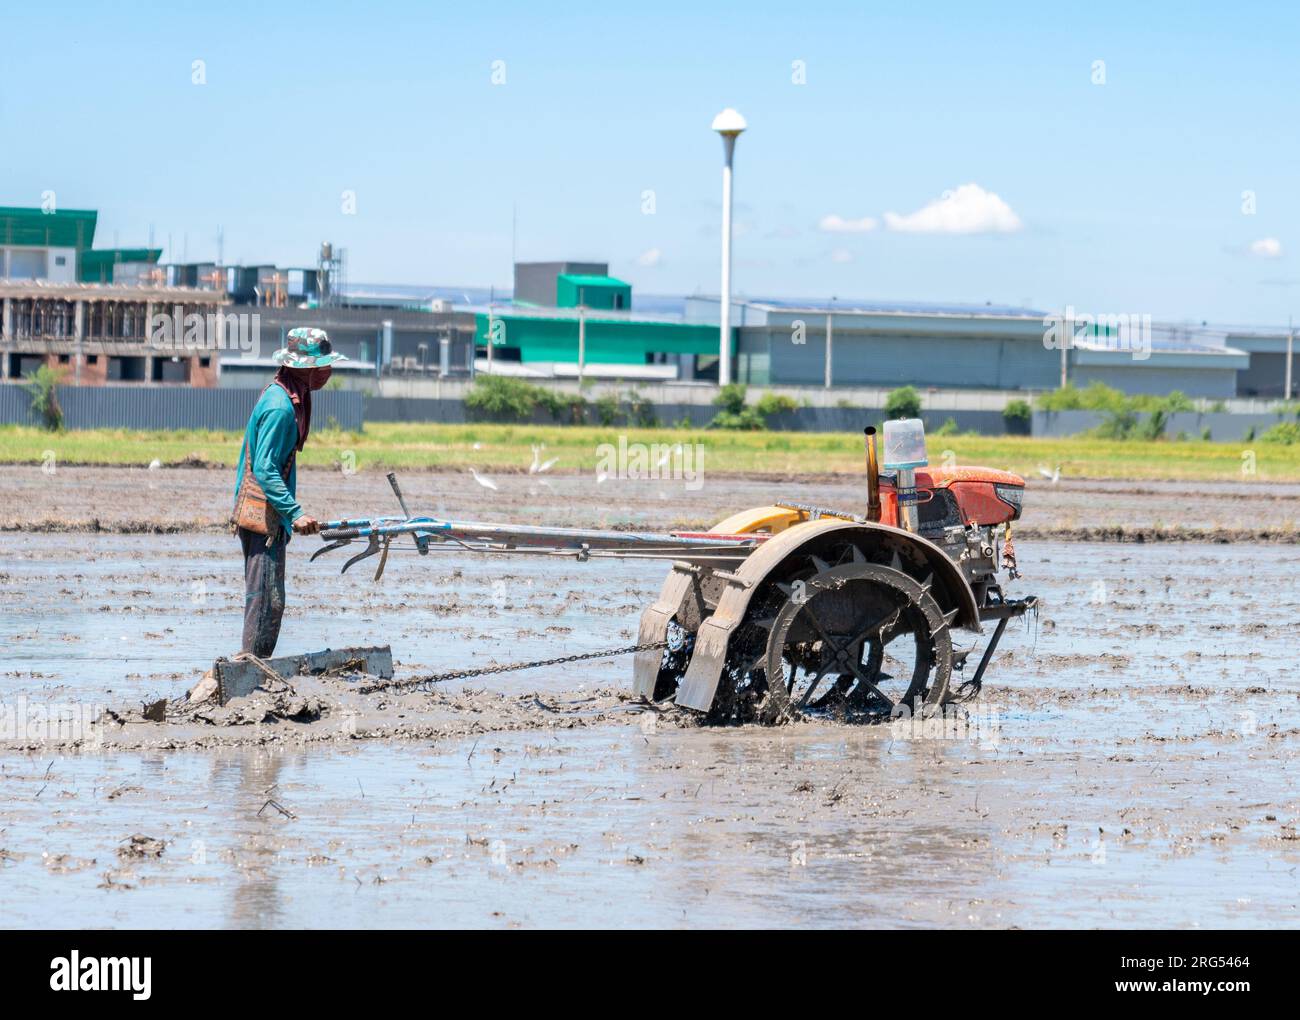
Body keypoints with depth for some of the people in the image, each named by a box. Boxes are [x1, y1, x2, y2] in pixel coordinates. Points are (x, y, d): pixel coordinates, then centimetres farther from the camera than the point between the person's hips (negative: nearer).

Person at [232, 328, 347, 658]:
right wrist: (296, 513, -29)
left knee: (263, 597, 15)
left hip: (259, 514, 11)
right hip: (265, 518, -11)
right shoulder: (280, 407, -20)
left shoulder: (279, 395, 13)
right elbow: (264, 470, -24)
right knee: (267, 599, -9)